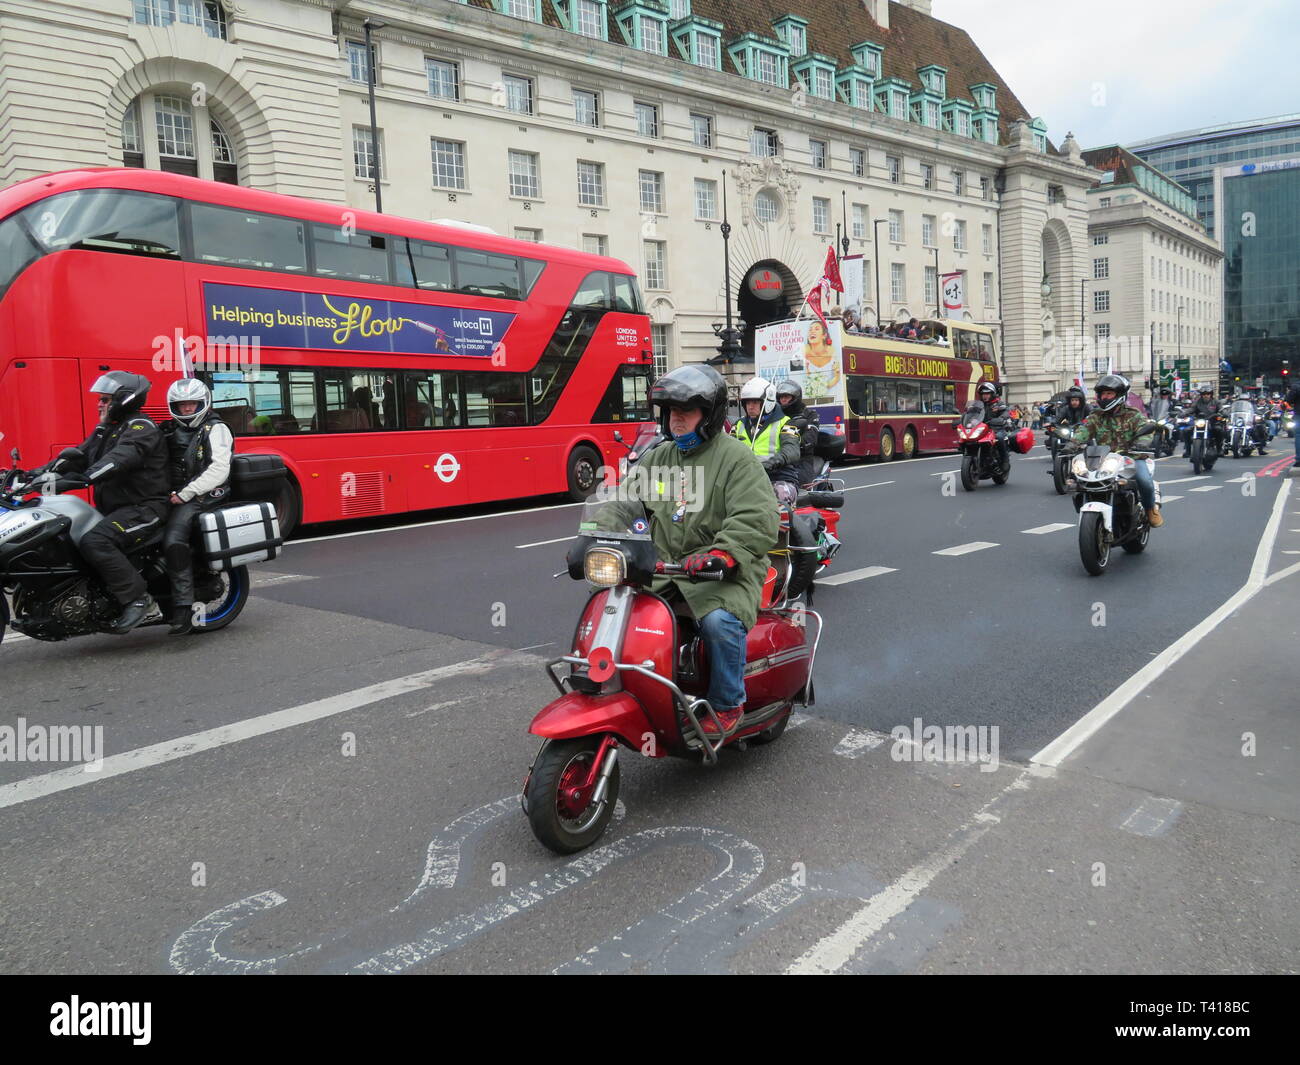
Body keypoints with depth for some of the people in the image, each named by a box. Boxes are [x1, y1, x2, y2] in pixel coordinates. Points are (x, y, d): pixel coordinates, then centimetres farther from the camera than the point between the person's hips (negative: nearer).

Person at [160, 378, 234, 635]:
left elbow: (219, 470, -11)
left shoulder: (215, 429, 1)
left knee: (173, 539, -27)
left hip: (205, 496, -8)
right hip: (176, 495, 8)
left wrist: (186, 493, -17)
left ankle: (183, 607, -27)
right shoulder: (169, 431, 22)